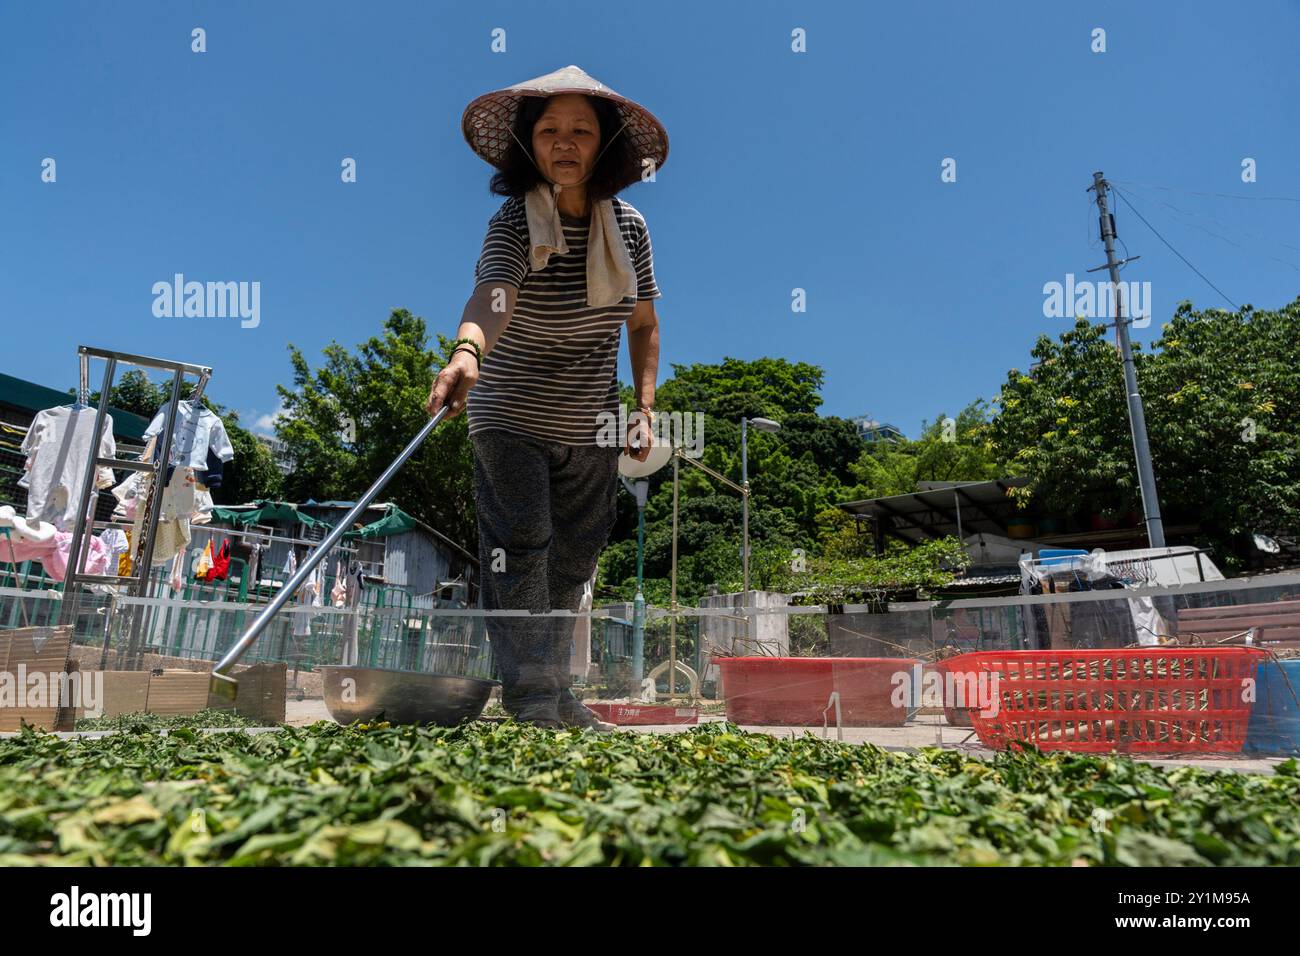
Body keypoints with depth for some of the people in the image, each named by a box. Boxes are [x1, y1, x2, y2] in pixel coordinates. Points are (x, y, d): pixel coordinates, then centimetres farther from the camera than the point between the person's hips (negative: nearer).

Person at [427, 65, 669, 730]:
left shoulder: (628, 226, -1)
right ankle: (530, 698, 1)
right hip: (511, 420, -4)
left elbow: (643, 324, 9)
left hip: (592, 429, 5)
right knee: (518, 551, -11)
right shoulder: (514, 222, -15)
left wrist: (644, 406, -3)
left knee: (572, 562, 11)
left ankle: (556, 691, 25)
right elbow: (493, 294, -37)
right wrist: (467, 350, -58)